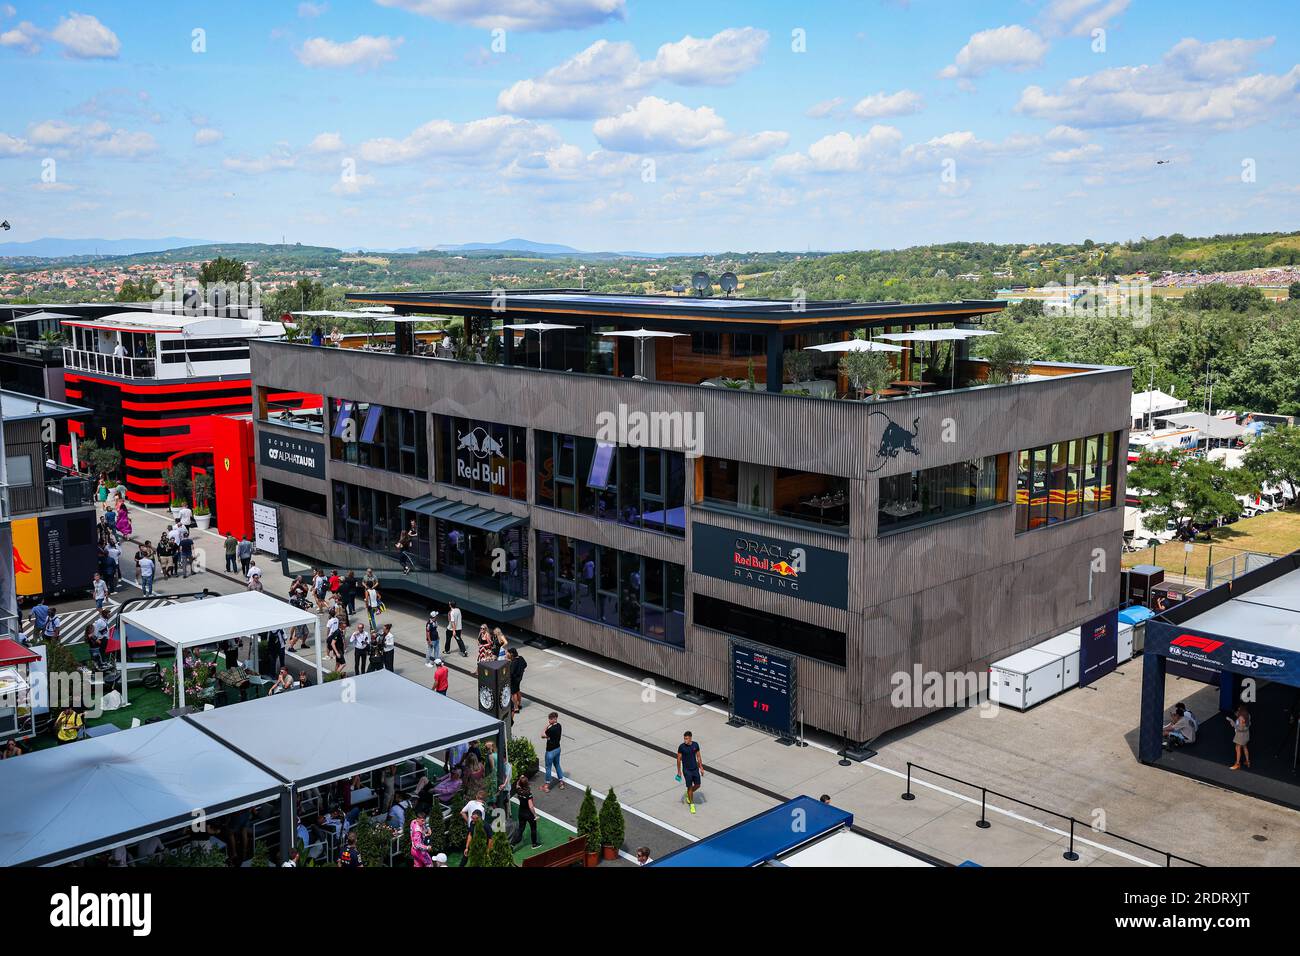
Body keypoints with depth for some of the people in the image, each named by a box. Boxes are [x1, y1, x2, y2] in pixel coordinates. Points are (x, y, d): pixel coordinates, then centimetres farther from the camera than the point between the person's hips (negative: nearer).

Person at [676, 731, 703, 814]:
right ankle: (692, 804, 17)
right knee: (690, 787, 1)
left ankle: (688, 794, 40)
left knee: (697, 785, 10)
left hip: (695, 769, 3)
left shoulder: (695, 745, -6)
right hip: (687, 770, -3)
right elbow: (679, 759, -6)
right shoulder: (681, 747, -15)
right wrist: (679, 771, -4)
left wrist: (701, 768, 5)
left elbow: (698, 757, 5)